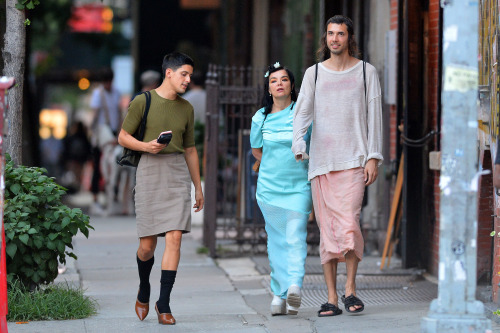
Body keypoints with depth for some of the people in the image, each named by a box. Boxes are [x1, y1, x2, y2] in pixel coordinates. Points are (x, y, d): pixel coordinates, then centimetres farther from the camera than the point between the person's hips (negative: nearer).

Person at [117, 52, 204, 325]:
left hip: (178, 173, 3)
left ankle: (163, 303, -6)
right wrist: (145, 146, -16)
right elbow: (123, 137, 3)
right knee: (147, 244, -1)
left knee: (175, 237, -11)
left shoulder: (186, 108, 13)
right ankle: (143, 290, 29)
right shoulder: (142, 102, 0)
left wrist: (198, 187, 20)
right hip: (149, 170, -3)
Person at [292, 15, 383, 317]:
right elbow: (303, 113, 2)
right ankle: (332, 298, 6)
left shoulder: (366, 72, 7)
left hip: (354, 160, -2)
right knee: (327, 230, 1)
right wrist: (299, 147, -15)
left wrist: (374, 157, -3)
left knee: (349, 223, -16)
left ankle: (350, 289, 0)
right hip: (322, 163, 2)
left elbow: (375, 116, 5)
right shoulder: (314, 73, 11)